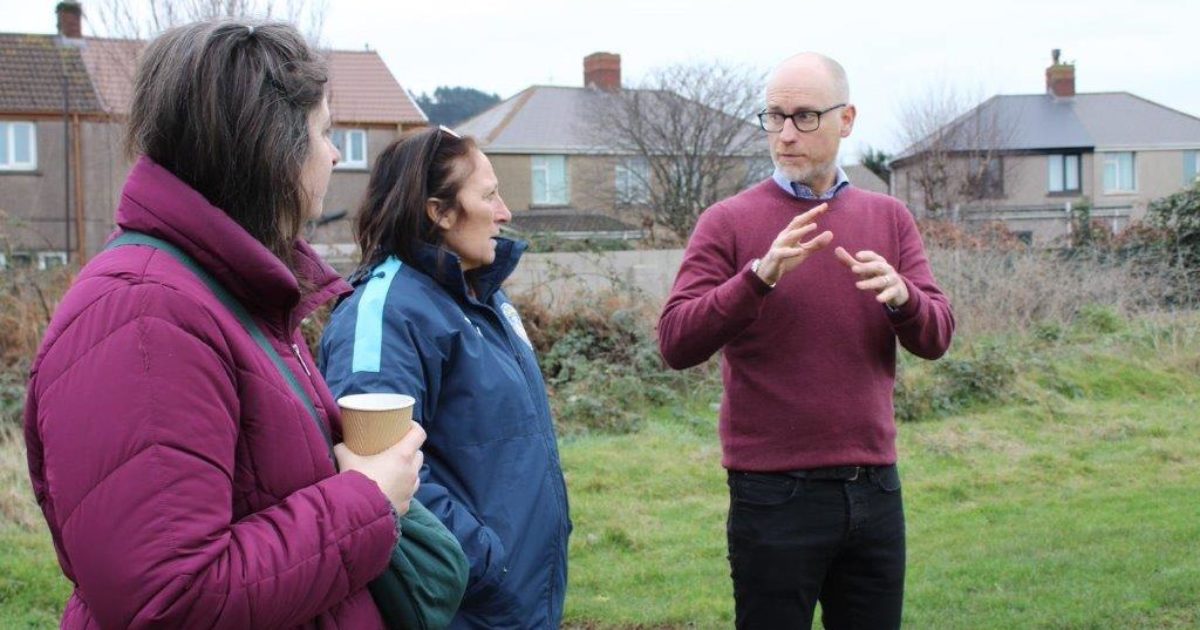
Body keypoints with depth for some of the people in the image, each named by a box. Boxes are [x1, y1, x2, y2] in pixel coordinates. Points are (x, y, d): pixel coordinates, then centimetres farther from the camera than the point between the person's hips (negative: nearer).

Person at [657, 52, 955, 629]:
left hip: (875, 489, 4)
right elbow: (675, 343, -11)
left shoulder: (890, 219, 8)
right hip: (774, 495, -3)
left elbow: (936, 338, 3)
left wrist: (900, 295, -19)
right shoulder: (728, 222, -3)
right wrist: (761, 274, -24)